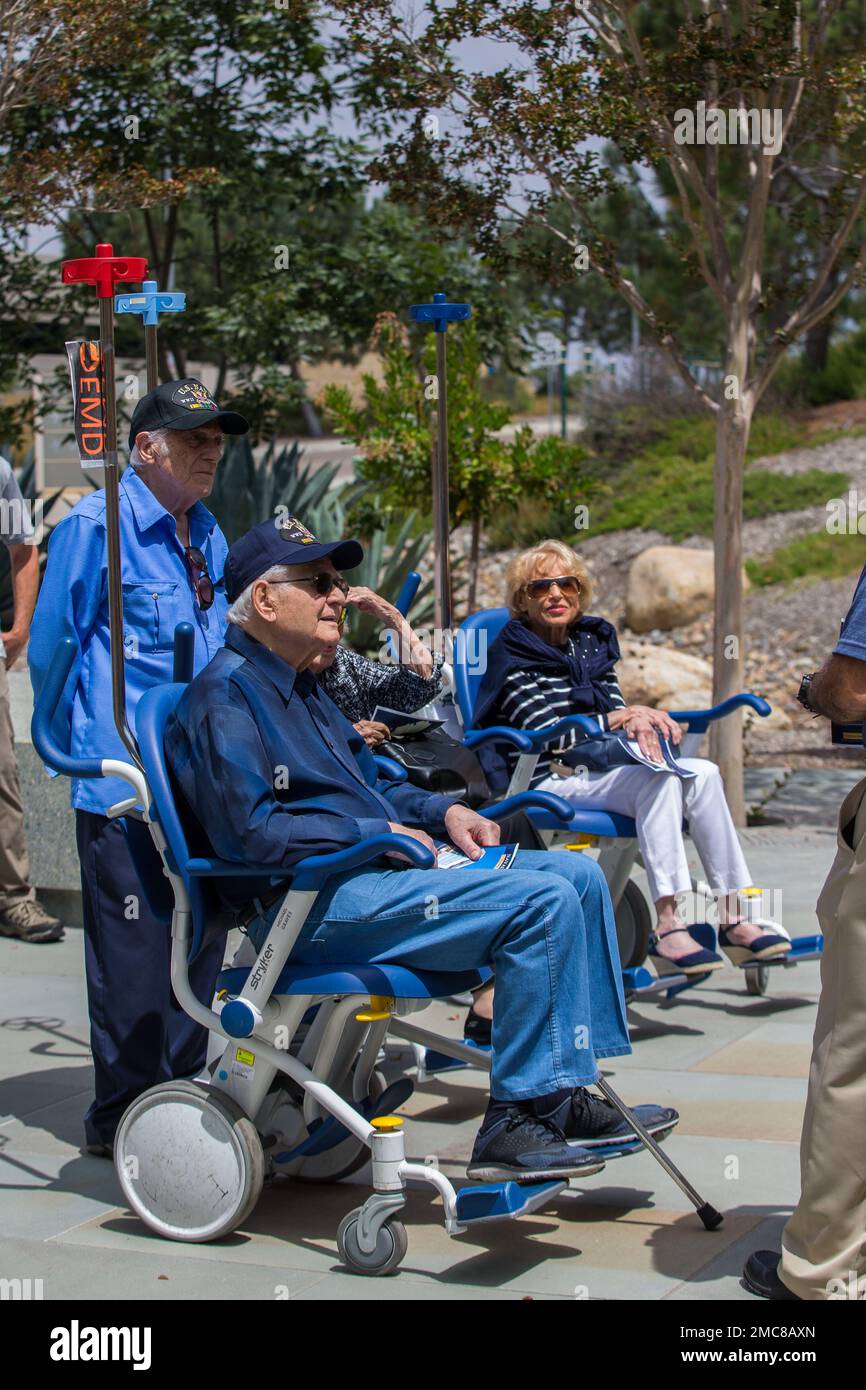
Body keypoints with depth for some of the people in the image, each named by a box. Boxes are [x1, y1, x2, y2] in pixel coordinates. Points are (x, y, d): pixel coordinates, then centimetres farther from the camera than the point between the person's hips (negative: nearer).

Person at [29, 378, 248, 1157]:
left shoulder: (206, 534, 15)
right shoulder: (96, 526, -9)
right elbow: (49, 651, -6)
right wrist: (87, 748, -4)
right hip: (124, 784, -8)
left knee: (197, 945, 12)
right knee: (134, 950, -3)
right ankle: (123, 1116, 7)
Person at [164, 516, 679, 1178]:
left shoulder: (301, 686, 22)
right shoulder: (223, 696, -10)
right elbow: (249, 830, -21)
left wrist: (444, 812, 9)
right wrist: (378, 834, -15)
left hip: (376, 868, 11)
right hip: (311, 903, -11)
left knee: (579, 877, 5)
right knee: (543, 902, -22)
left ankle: (567, 1094, 3)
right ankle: (515, 1122, -18)